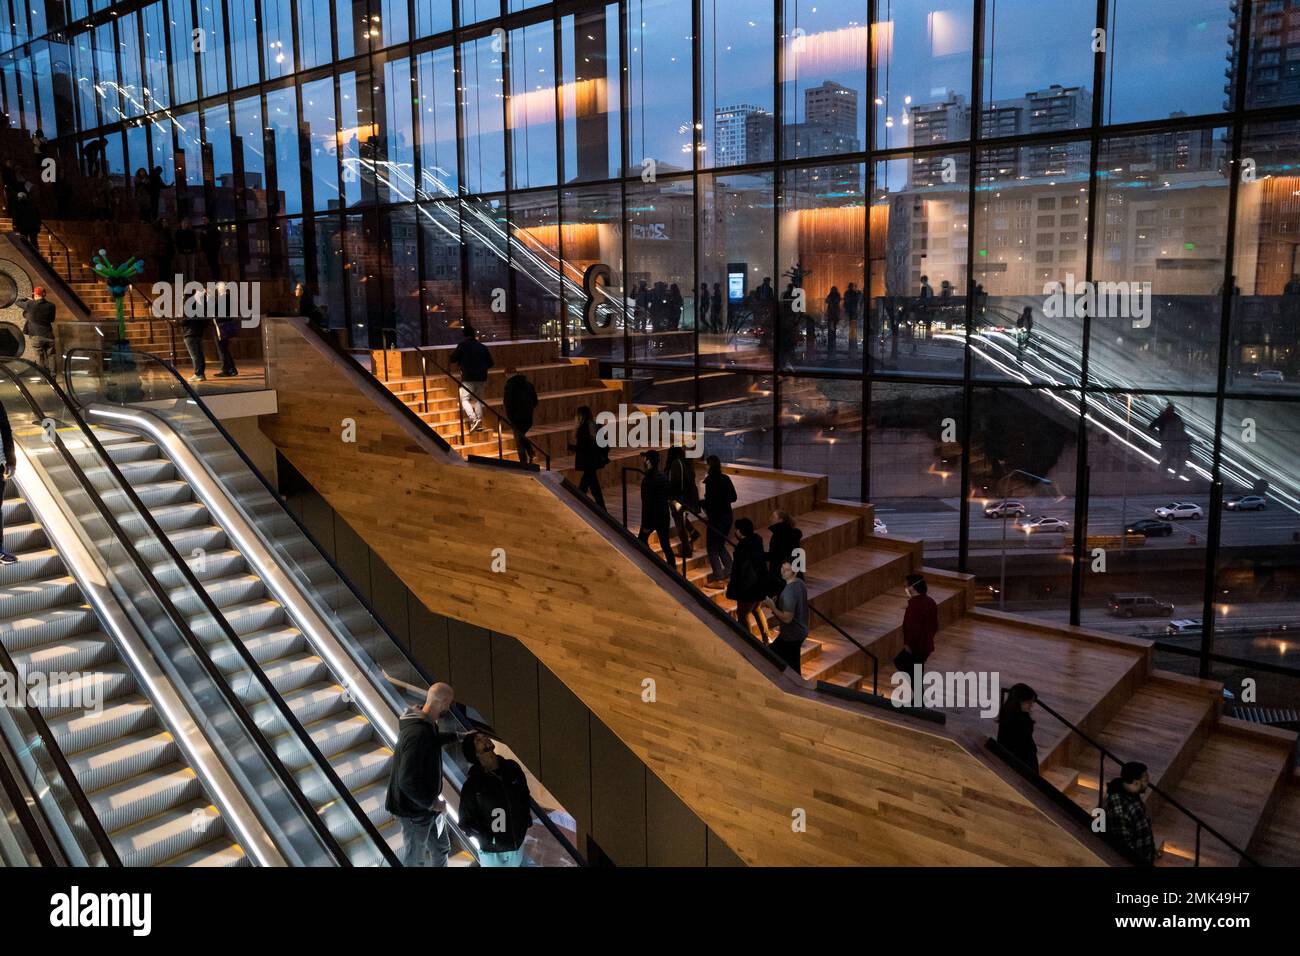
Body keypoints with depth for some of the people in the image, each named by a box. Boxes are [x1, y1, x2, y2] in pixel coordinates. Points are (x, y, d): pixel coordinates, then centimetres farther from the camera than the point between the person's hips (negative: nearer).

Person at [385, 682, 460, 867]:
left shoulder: (426, 723, -3)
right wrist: (430, 803, -23)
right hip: (415, 809, -9)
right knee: (415, 861, 12)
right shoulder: (417, 733, -34)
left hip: (429, 802, 9)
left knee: (442, 848, 23)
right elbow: (407, 781, -34)